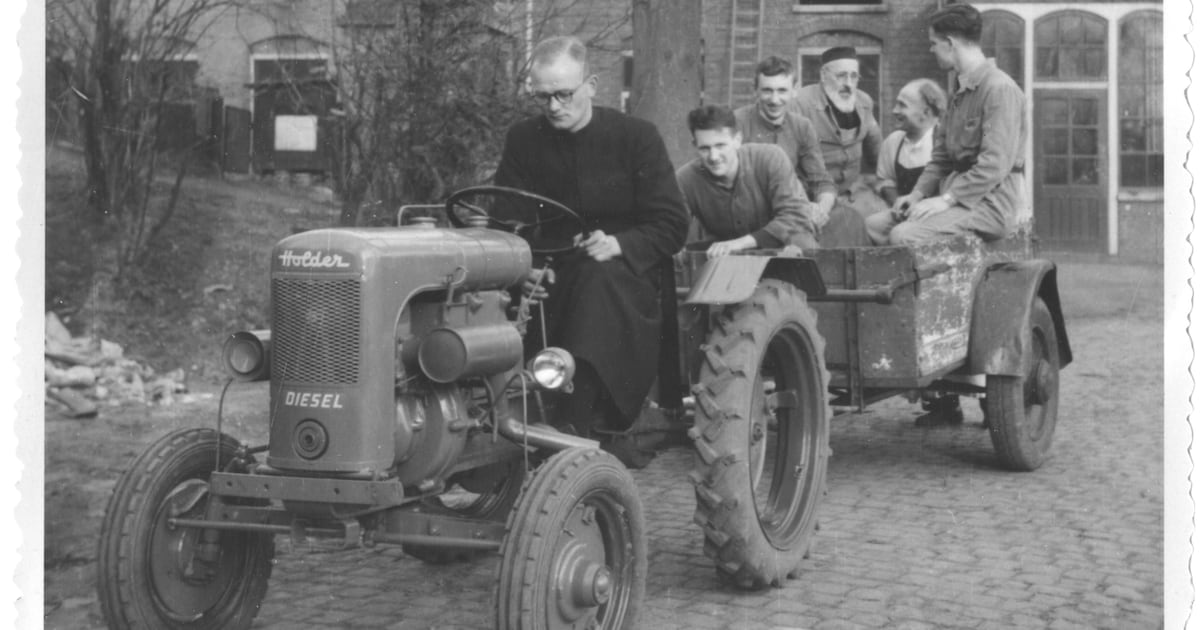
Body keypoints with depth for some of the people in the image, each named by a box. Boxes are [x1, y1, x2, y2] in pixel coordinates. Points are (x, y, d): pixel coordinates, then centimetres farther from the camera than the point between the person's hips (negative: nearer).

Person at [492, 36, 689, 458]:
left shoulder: (636, 137, -1)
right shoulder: (523, 140, 7)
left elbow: (672, 225, -4)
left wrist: (619, 244, -24)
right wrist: (526, 268, -19)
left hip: (625, 278, -3)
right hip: (550, 281, 3)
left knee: (598, 275, -38)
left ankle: (573, 421, -48)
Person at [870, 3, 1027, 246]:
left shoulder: (1000, 89, -12)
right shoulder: (959, 95, 18)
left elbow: (995, 165, -21)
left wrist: (947, 199, -22)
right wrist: (918, 194, 3)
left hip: (990, 201, -9)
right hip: (957, 195, 9)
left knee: (903, 235, -27)